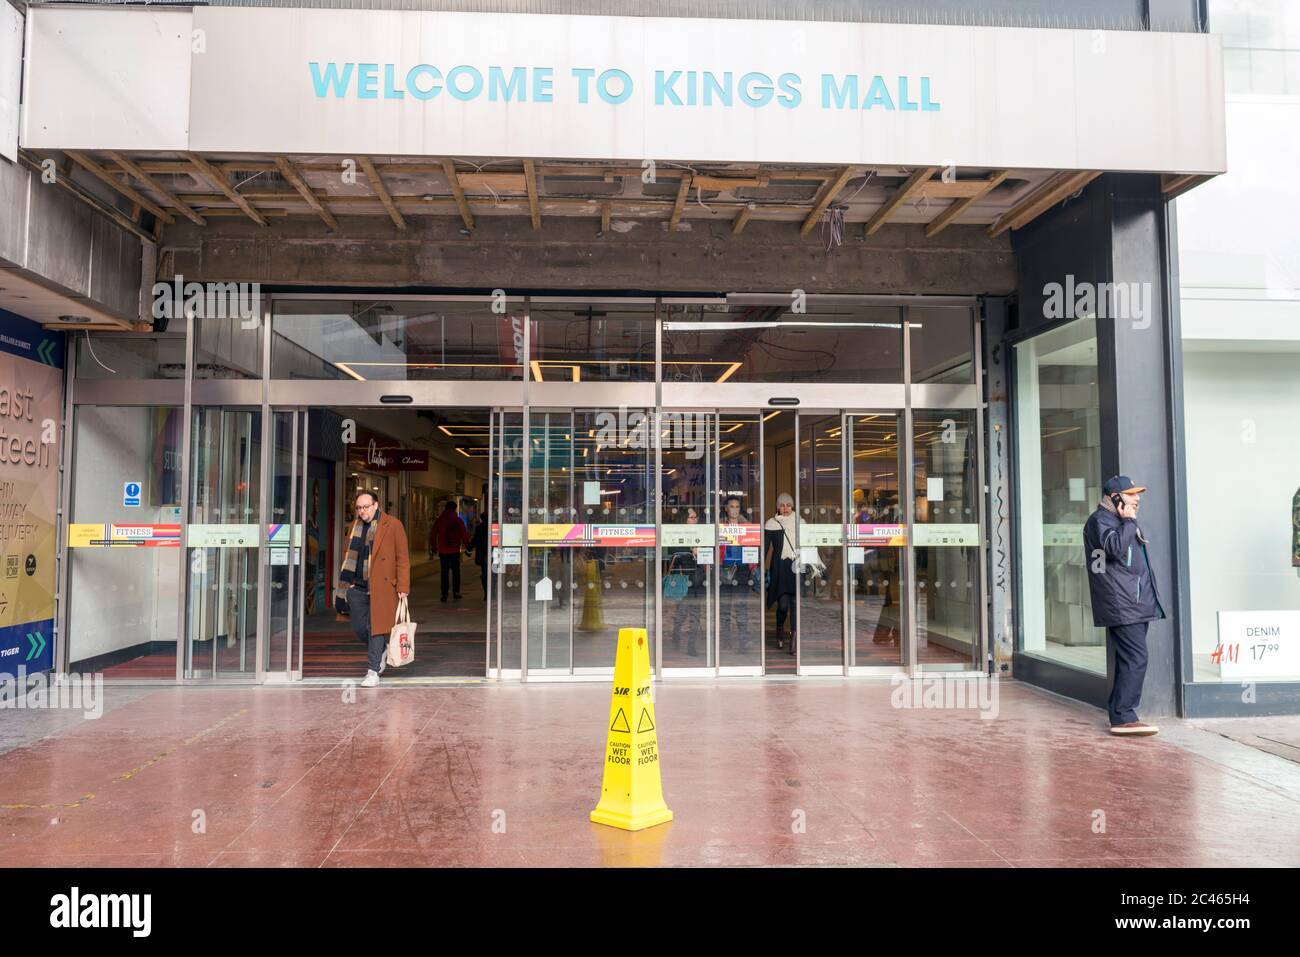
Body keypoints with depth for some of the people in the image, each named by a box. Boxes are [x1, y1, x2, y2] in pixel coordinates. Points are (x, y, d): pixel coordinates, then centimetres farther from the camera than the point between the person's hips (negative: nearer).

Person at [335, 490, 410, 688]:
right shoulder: (356, 526, 13)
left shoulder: (393, 525, -5)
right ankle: (382, 649, 35)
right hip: (358, 586, 6)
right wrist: (345, 586, 14)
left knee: (375, 628, -3)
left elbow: (403, 558, -5)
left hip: (381, 587, -6)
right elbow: (350, 557, 19)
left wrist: (402, 587, -10)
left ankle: (373, 671, 6)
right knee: (358, 628, 9)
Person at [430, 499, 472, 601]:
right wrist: (467, 546, 7)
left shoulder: (439, 520, 1)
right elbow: (464, 535, -3)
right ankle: (456, 592, 7)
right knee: (456, 571, 11)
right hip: (455, 550, -1)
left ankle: (444, 594, 2)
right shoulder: (458, 520, -3)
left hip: (443, 550, 1)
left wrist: (433, 546, 16)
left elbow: (433, 534, 5)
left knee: (444, 572, 5)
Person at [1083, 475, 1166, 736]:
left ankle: (1120, 714, 17)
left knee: (1129, 660, 11)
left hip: (1135, 605, 11)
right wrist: (1129, 521, -16)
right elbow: (1115, 547, -27)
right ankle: (1123, 718, -14)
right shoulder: (1100, 520, -8)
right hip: (1121, 606, -11)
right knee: (1135, 659, -15)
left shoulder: (1119, 521, 24)